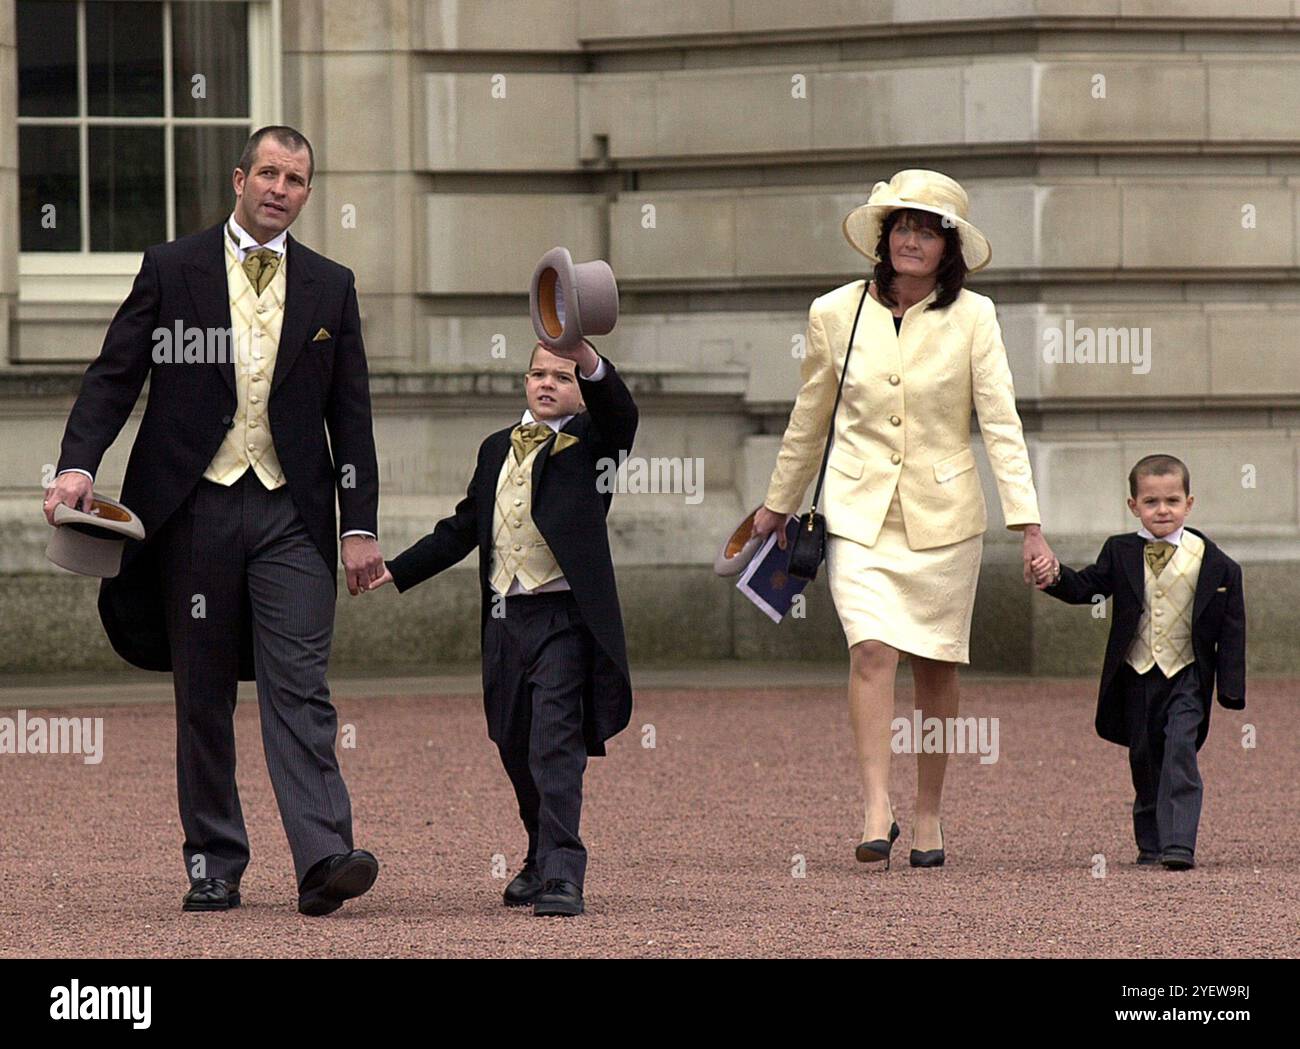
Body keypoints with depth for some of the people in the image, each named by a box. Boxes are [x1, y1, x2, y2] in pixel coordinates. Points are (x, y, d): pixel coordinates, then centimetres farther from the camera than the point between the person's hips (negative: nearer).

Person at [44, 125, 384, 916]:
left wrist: (360, 525, 5)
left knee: (299, 686, -11)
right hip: (195, 509, 0)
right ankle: (214, 866, 11)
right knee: (204, 697, 5)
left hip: (290, 510, 0)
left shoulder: (330, 287, 11)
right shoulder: (171, 271, 6)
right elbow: (115, 375, 2)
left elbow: (351, 414, 11)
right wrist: (79, 464, -13)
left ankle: (324, 858, -21)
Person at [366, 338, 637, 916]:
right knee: (516, 747, 13)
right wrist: (396, 571, 18)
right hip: (505, 618, 6)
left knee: (555, 744, -14)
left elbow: (620, 412, -21)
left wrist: (588, 359, -40)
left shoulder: (590, 440, 2)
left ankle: (562, 875, -17)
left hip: (564, 616, -6)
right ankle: (543, 858, 30)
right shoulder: (497, 449, 18)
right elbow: (463, 527, 23)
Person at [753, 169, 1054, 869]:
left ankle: (928, 817, 18)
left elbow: (1000, 423, -6)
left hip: (943, 513, 0)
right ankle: (876, 813, -20)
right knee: (872, 651, -16)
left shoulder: (971, 317, -3)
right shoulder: (835, 314, 0)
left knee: (935, 666, 5)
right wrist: (778, 504, 22)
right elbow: (809, 419, 13)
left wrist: (1027, 524, -13)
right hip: (859, 509, 0)